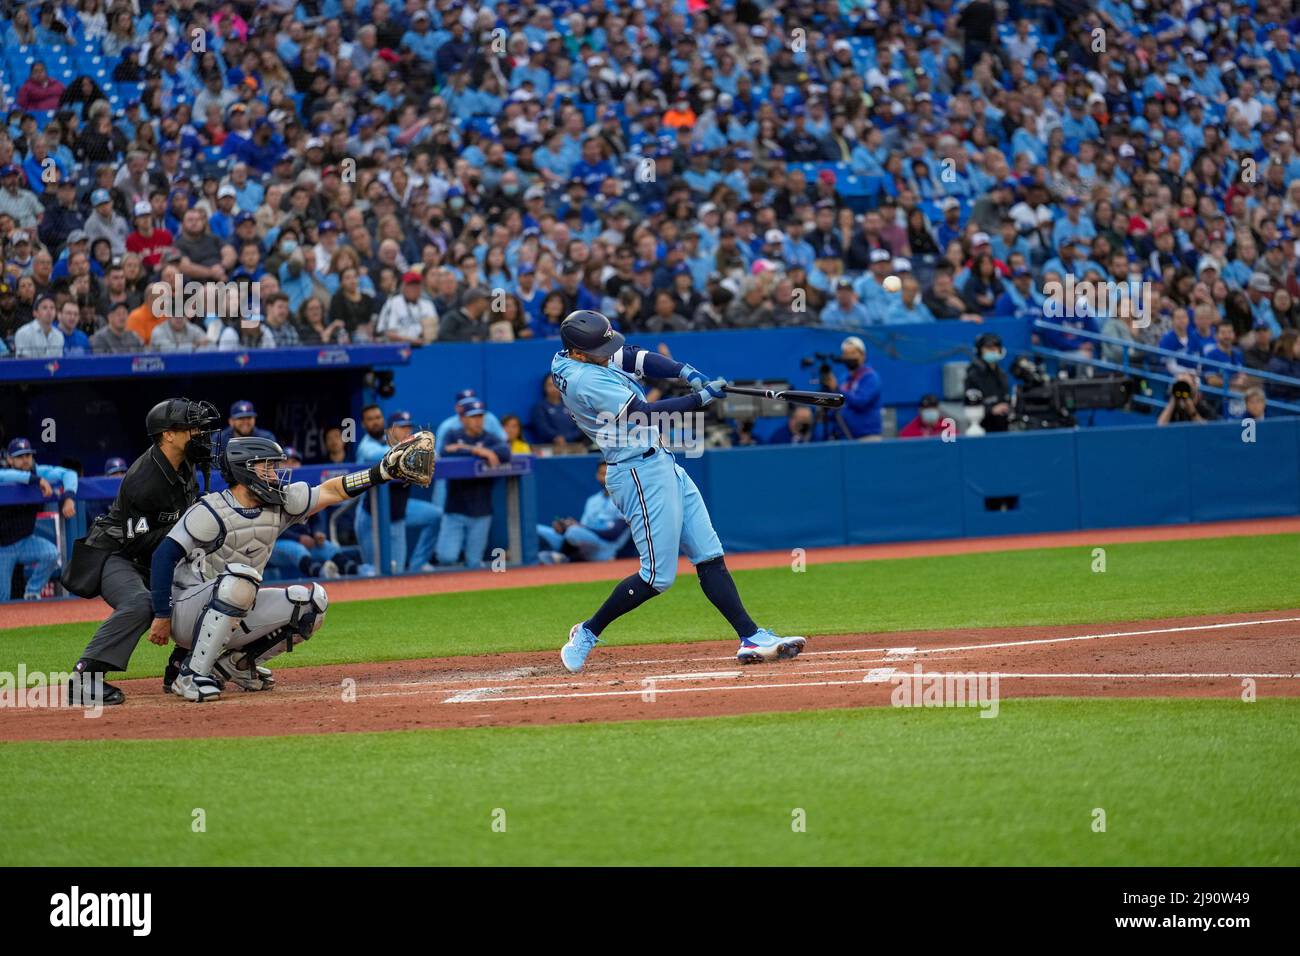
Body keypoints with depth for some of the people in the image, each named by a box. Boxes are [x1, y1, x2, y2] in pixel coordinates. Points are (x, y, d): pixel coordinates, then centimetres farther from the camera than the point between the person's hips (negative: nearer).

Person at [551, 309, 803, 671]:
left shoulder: (577, 358, 8)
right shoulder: (584, 380, -21)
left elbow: (639, 358, 3)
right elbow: (644, 412, -22)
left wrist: (687, 373, -13)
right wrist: (700, 399, -18)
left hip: (661, 463, 10)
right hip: (640, 473, -10)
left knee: (710, 557, 4)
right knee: (658, 575, -6)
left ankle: (751, 638, 1)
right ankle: (587, 634, 8)